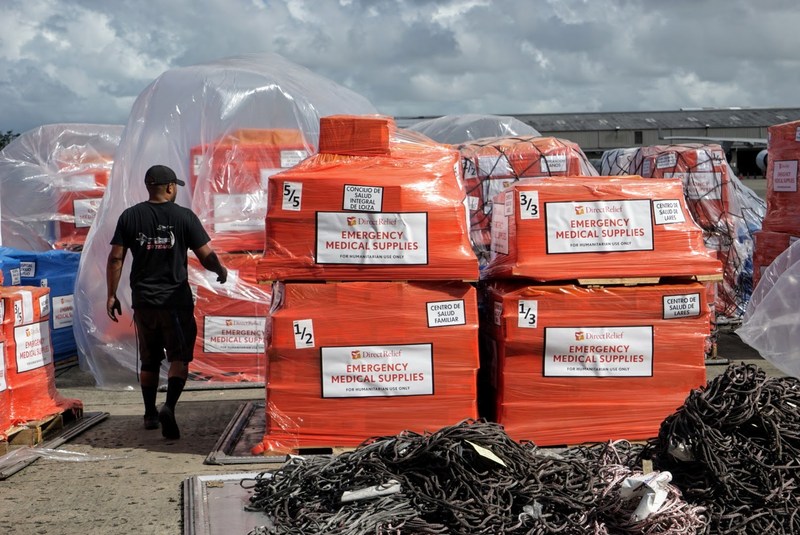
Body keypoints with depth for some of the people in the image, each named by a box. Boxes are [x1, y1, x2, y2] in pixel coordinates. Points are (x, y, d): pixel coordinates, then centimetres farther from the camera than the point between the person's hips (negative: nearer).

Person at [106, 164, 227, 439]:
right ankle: (169, 406, -18)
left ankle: (150, 414, 25)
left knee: (149, 361, 17)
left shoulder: (129, 216, 3)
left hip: (142, 300, 3)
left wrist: (111, 295, 8)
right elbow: (206, 257, -5)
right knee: (179, 358, 2)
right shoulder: (184, 216, -5)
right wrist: (221, 271, 15)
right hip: (176, 299, -3)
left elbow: (116, 258, 1)